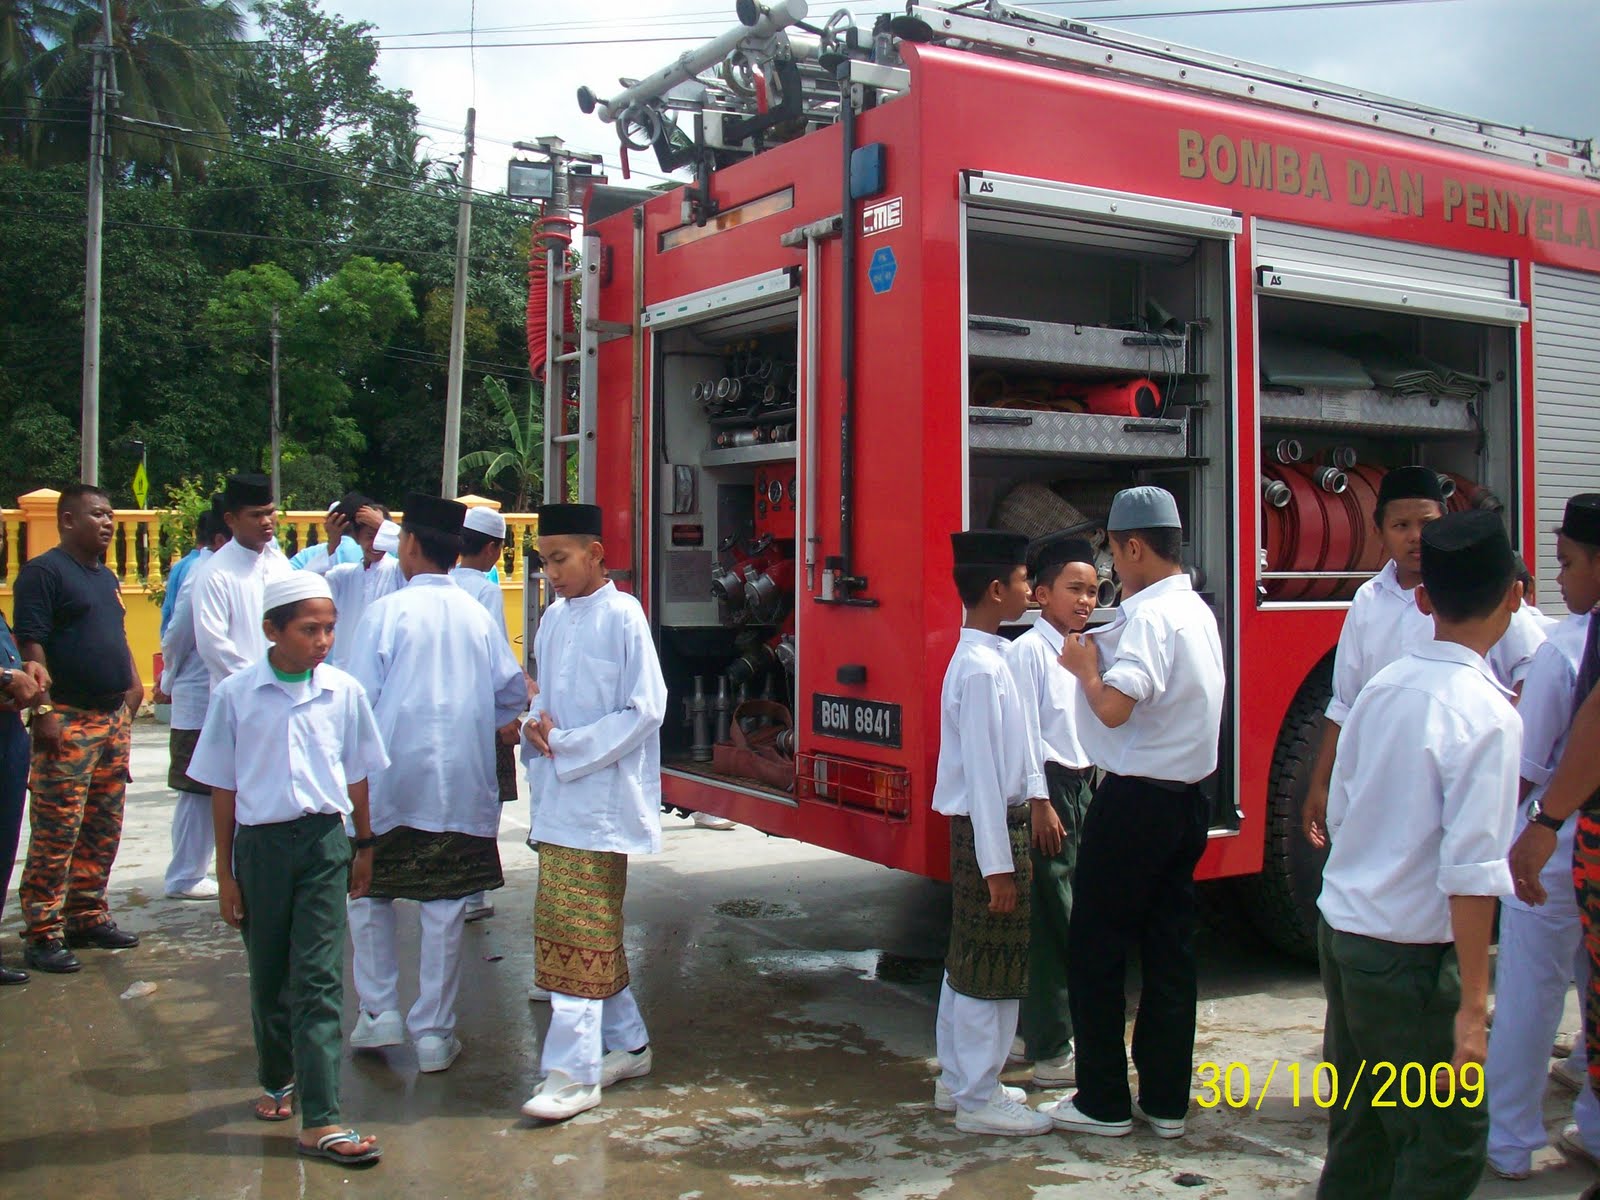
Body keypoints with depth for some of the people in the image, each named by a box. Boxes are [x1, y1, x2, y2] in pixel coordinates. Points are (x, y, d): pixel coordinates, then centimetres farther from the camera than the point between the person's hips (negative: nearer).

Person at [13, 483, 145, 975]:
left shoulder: (106, 576, 18)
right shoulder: (44, 571, -7)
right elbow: (30, 643, -14)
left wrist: (132, 686, 13)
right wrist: (44, 711, -20)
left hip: (113, 718, 8)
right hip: (68, 722, -8)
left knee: (104, 828, 12)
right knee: (56, 832, -7)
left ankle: (88, 916, 21)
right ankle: (42, 934, -1)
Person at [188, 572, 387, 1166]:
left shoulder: (344, 692, -2)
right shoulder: (236, 694, -5)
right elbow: (223, 787, 1)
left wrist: (364, 845, 13)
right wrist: (225, 872, 3)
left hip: (324, 839, 0)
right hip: (260, 843, 0)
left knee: (319, 979, -4)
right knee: (269, 977, 14)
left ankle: (321, 1121, -3)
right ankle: (278, 1080, 37)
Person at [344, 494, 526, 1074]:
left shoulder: (388, 610, -8)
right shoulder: (477, 615, 3)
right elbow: (513, 691, 8)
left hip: (391, 781, -3)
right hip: (461, 787, 3)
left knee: (369, 895, 17)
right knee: (444, 910, 7)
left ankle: (379, 1011, 18)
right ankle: (433, 1033, 13)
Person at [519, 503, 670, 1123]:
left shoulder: (621, 616, -10)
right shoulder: (554, 618, 12)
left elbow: (645, 710, -14)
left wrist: (567, 745, -15)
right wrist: (536, 726, -1)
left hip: (598, 801, -8)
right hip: (556, 800, 8)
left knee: (578, 932, -7)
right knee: (595, 932, 14)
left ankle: (572, 1072, -2)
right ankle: (627, 1044, 27)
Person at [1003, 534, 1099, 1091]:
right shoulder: (1028, 651, -11)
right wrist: (1039, 803, -18)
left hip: (1081, 788, 9)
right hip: (1048, 789, -9)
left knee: (1062, 920, 14)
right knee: (1053, 924, -4)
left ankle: (1033, 1029, 27)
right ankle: (1051, 1054, 3)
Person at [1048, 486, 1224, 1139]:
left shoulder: (1150, 615, -18)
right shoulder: (1197, 610, 12)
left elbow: (1114, 707, -27)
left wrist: (1085, 667, -9)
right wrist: (1100, 657, 14)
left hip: (1136, 799, -9)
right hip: (1187, 798, 9)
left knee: (1096, 949, 3)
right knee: (1170, 950, 12)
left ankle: (1104, 1103, 11)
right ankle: (1166, 1101, 20)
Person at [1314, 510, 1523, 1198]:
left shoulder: (1382, 688, 4)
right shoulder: (1488, 716, -16)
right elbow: (1471, 870, -20)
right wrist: (1473, 1004, -17)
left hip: (1339, 928, 7)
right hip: (1410, 958, -7)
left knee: (1360, 1129, 19)